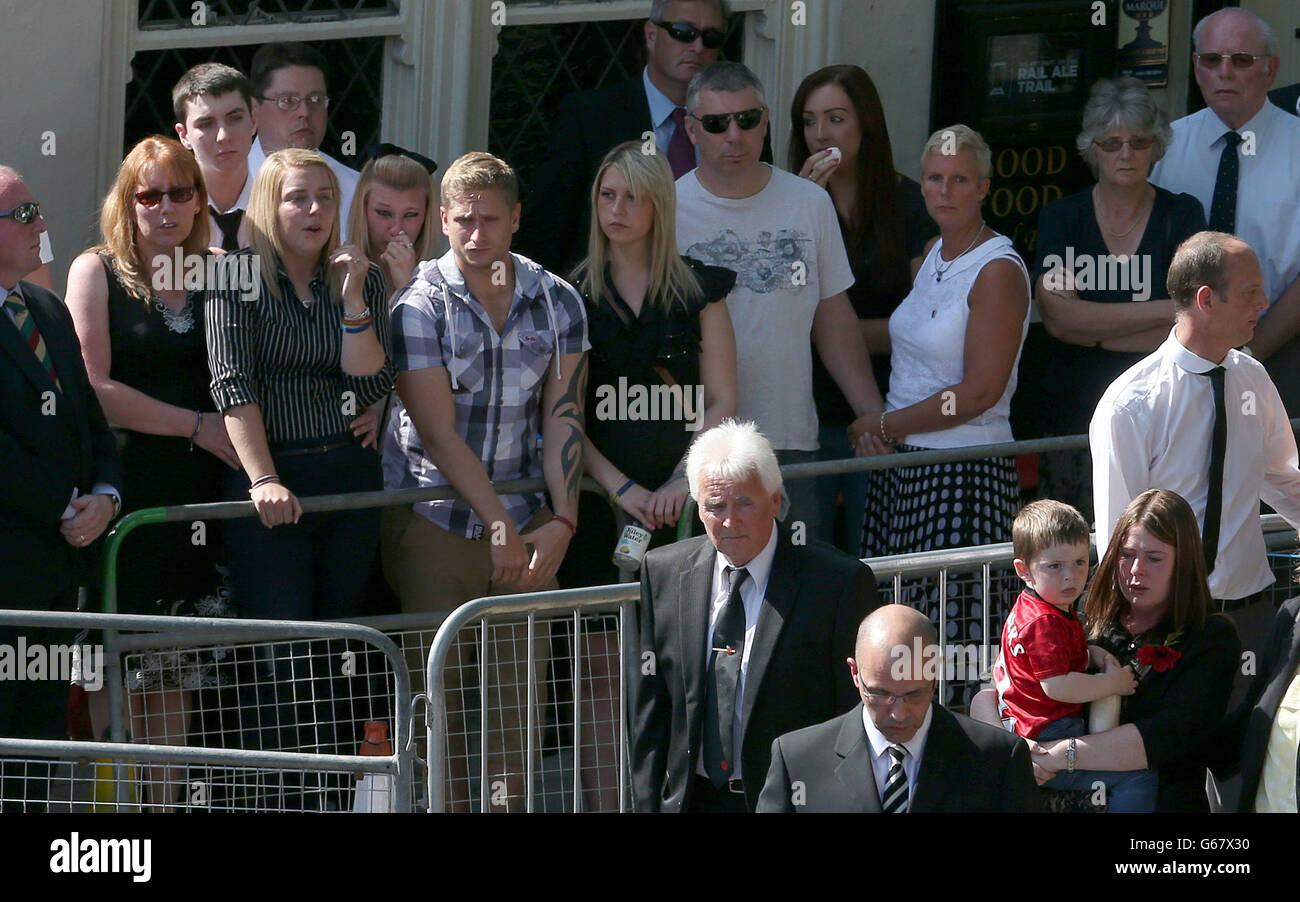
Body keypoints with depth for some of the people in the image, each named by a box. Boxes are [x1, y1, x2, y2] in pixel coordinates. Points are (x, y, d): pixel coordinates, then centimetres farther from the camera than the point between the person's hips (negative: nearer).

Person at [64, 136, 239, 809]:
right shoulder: (97, 271, 0)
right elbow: (95, 388, -9)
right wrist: (199, 425, -9)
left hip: (197, 494, 4)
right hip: (125, 492, -4)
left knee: (173, 676, 6)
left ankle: (166, 803, 10)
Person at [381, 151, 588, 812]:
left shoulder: (558, 302, 4)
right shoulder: (419, 305, -7)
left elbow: (562, 416, 2)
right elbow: (439, 431, -10)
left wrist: (562, 521, -10)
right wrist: (499, 524, -13)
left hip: (527, 525, 3)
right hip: (434, 522, -3)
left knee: (521, 688, -2)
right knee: (441, 695, -4)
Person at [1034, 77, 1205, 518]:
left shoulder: (1182, 214, 3)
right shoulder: (1061, 217, 6)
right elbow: (1057, 313, -11)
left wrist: (1092, 327, -10)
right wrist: (1166, 309, -11)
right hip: (1075, 412, 1)